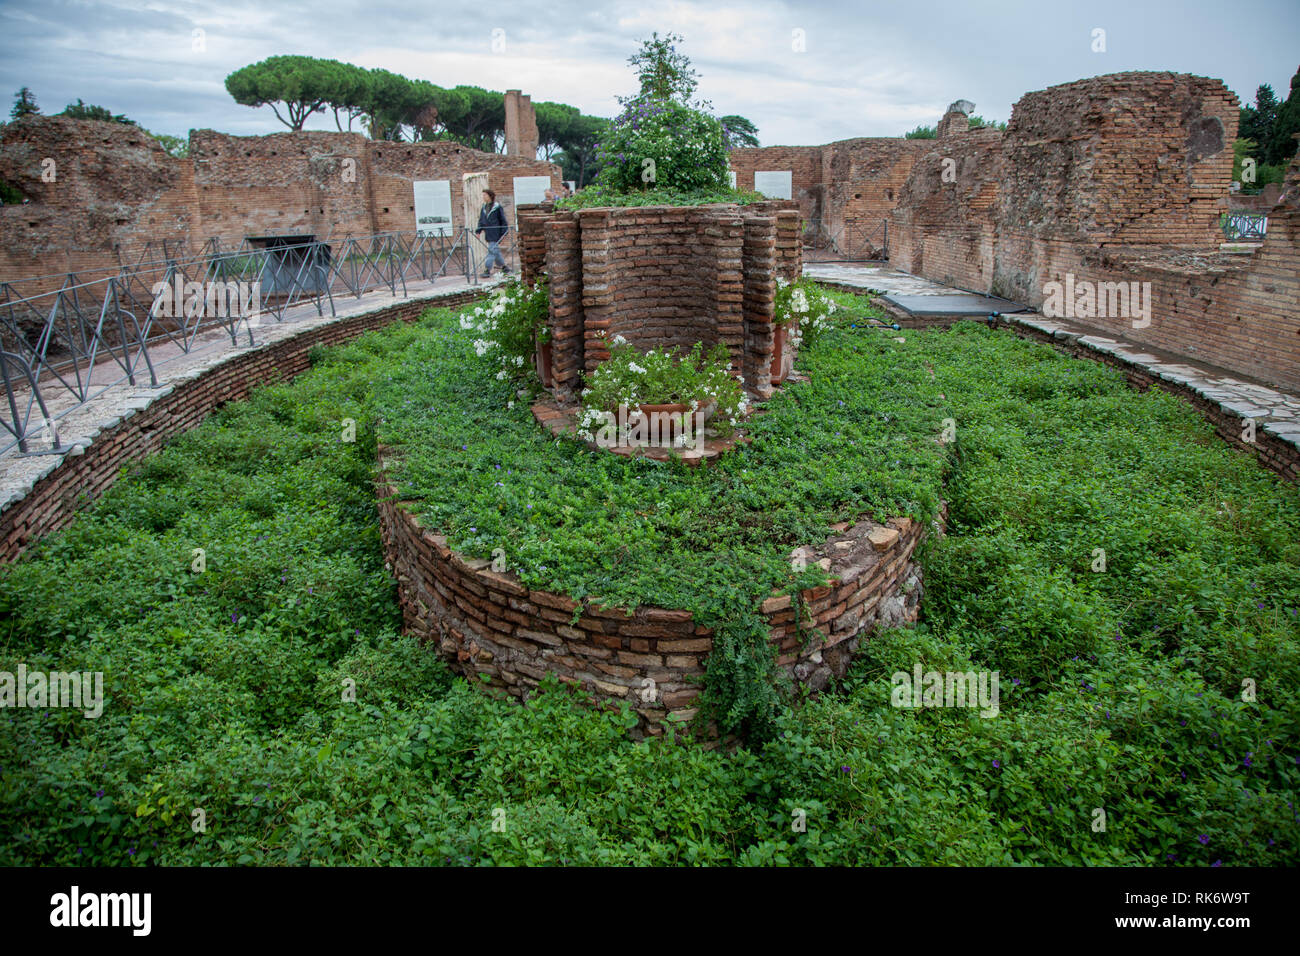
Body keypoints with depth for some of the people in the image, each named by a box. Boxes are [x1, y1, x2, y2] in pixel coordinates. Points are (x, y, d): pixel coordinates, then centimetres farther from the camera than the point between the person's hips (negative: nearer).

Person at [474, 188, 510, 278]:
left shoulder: (497, 207, -6)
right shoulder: (484, 208, 12)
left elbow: (503, 220, -4)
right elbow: (481, 220, 15)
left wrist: (504, 232, -7)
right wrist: (478, 231, 5)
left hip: (496, 233, -7)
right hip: (488, 234, 7)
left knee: (492, 250, -12)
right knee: (496, 251, 12)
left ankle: (487, 270, -13)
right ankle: (504, 267, 26)